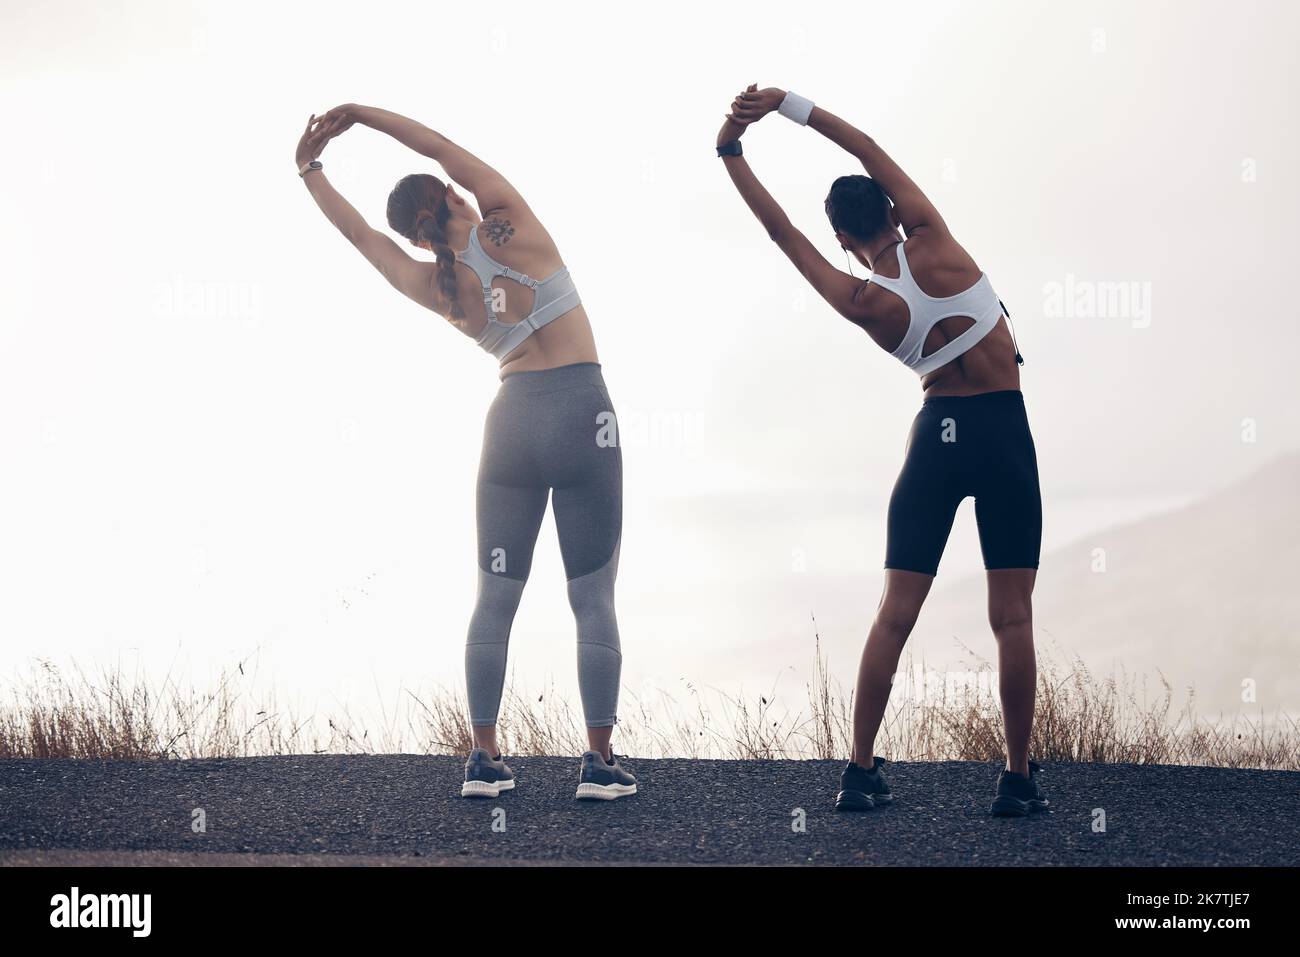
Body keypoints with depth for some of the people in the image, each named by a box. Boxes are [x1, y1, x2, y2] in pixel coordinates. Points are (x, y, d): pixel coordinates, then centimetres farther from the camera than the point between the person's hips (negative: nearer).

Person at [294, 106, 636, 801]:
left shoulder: (435, 287, 2)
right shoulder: (509, 227, -5)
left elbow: (358, 233, 15)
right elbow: (443, 147, 4)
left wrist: (310, 168, 27)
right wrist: (359, 113, 11)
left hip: (513, 420, 3)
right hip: (581, 414, -3)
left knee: (495, 598, 10)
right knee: (593, 597, -1)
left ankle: (484, 759, 6)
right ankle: (600, 763, -4)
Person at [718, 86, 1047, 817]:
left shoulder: (861, 302, -6)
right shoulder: (933, 243, -9)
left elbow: (782, 230, 1)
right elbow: (872, 151, -2)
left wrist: (733, 152, 5)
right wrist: (789, 105, 0)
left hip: (937, 437, 2)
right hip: (1003, 432, -1)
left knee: (895, 614, 5)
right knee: (1012, 617, -1)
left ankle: (863, 771, 2)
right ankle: (1019, 778, -2)